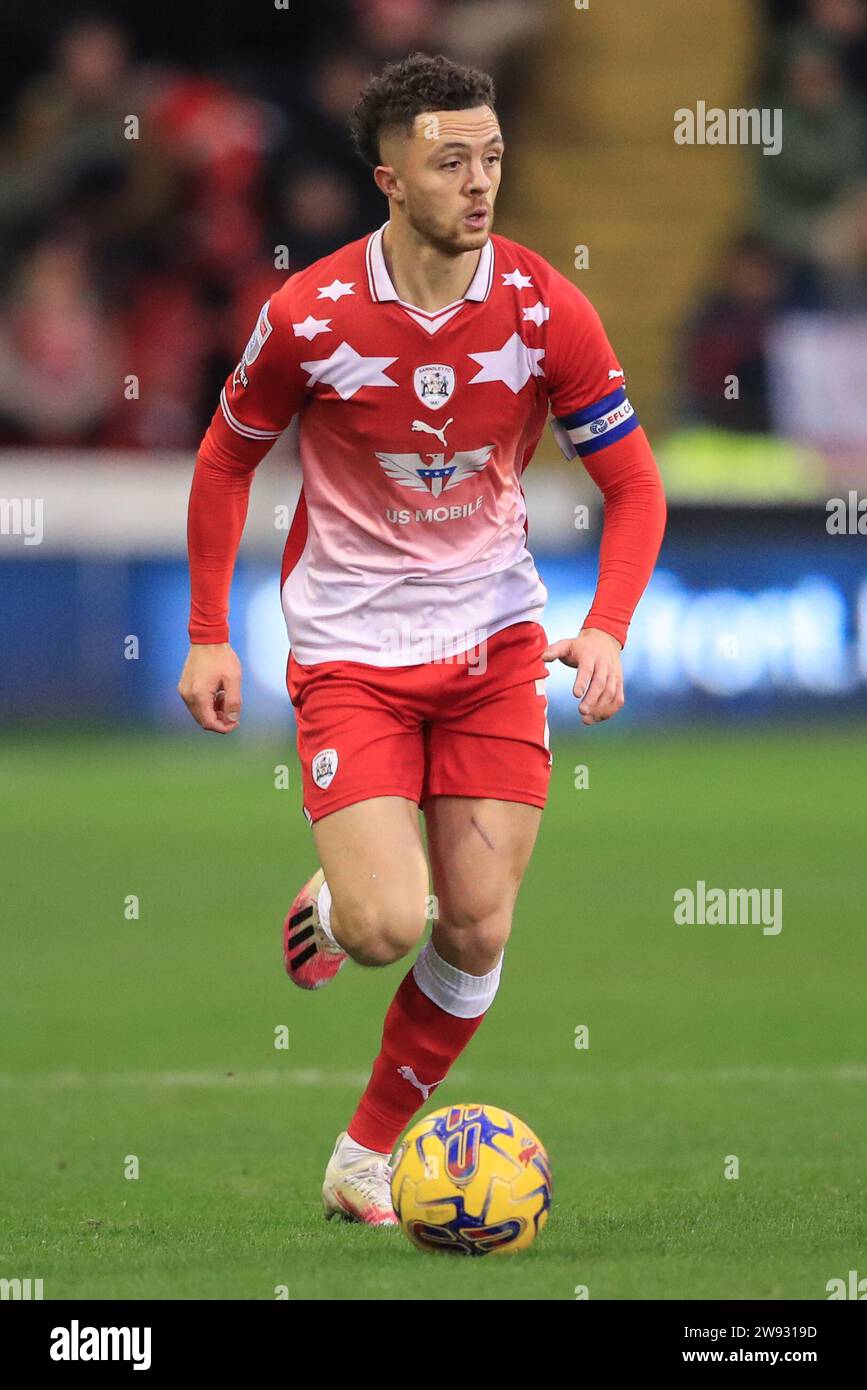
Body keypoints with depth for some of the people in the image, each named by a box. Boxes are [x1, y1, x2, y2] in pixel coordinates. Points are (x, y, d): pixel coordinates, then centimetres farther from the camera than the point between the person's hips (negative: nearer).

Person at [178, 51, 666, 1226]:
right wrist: (209, 636, 2)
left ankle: (367, 1159, 18)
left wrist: (606, 630, -17)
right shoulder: (308, 317, -14)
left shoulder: (546, 309, -10)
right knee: (388, 925, -17)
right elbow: (227, 459, 4)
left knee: (478, 928, -1)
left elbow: (634, 488, -2)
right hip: (350, 648, -3)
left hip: (493, 642, 3)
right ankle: (328, 901, 21)